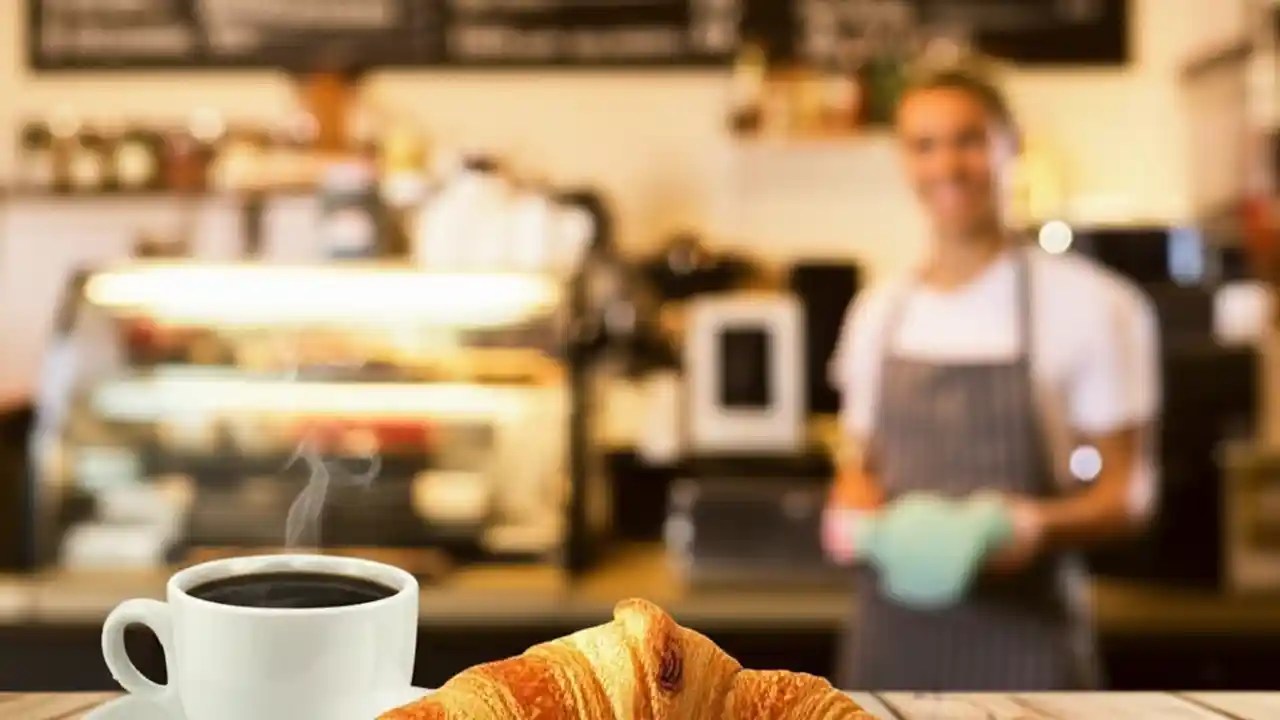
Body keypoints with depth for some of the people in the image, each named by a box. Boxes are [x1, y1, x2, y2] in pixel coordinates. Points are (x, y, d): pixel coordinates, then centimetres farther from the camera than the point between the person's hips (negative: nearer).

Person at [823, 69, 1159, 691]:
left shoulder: (1090, 305, -6)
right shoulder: (877, 312, 8)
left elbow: (1127, 492, -3)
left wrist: (1039, 524, -22)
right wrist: (853, 514, -4)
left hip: (1022, 632, -4)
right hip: (892, 632, 4)